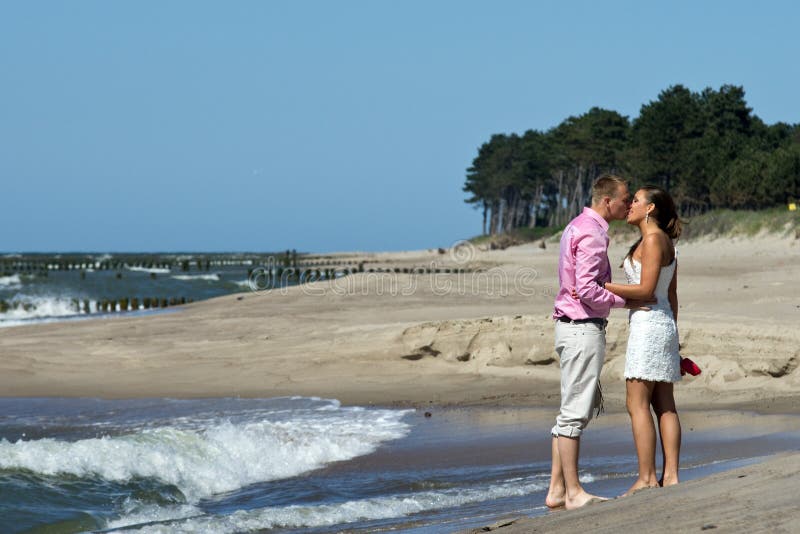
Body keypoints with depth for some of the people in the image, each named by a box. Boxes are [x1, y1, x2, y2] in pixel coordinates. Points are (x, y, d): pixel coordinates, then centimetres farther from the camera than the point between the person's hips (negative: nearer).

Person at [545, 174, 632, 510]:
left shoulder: (578, 227, 17)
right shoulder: (591, 234, -15)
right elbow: (587, 290, -22)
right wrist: (625, 300, -11)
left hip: (572, 327, 11)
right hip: (583, 327, -11)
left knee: (577, 408, 12)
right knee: (575, 411, -7)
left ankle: (556, 490, 13)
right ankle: (573, 492, -4)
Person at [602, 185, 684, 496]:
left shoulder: (652, 240, -12)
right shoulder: (666, 242, 15)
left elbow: (646, 289, -18)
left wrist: (603, 288, -16)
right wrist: (672, 335, 23)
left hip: (648, 324, -10)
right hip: (665, 325, 10)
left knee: (637, 404, -8)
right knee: (664, 405, 7)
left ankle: (646, 479, -10)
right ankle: (670, 476, 5)